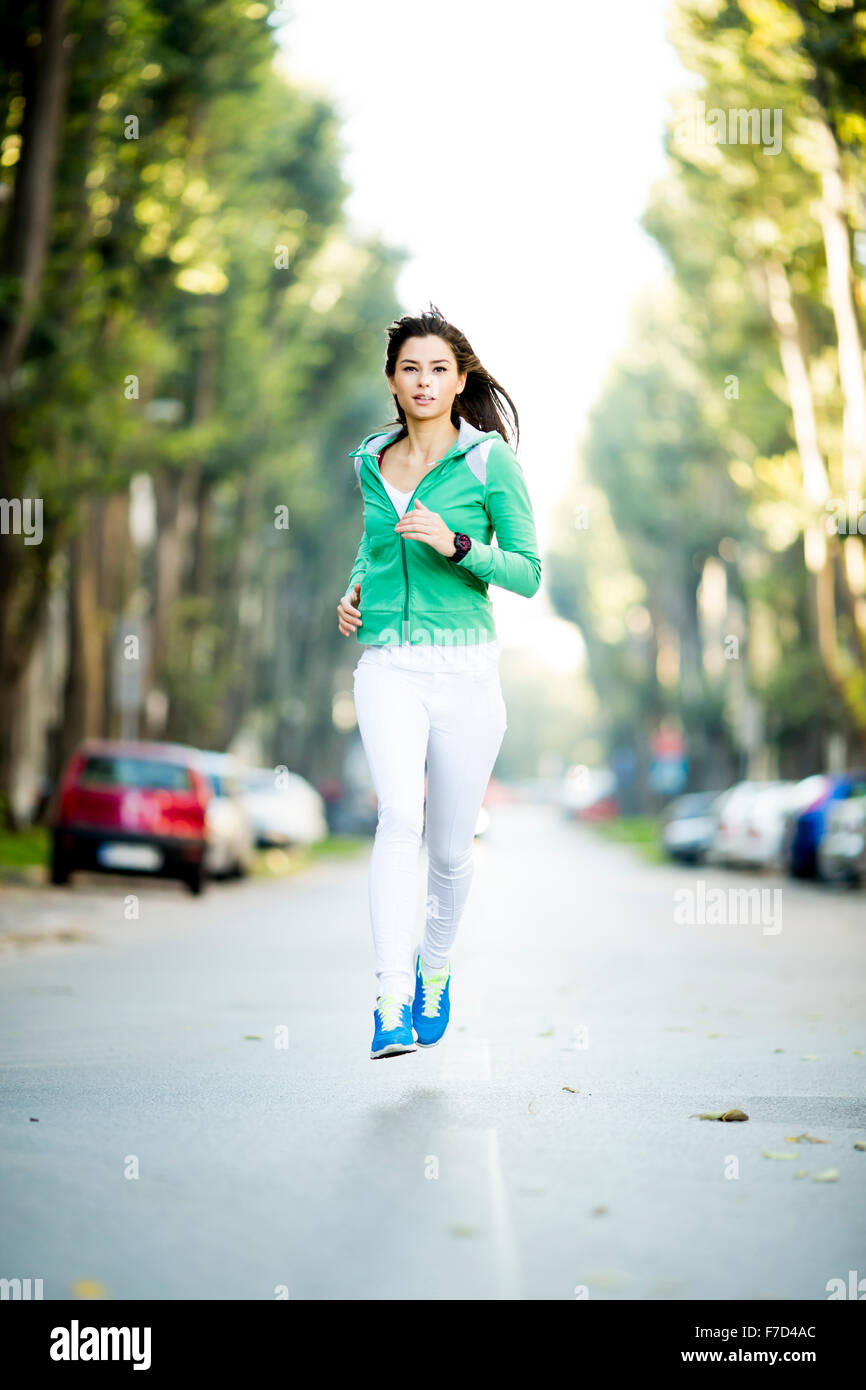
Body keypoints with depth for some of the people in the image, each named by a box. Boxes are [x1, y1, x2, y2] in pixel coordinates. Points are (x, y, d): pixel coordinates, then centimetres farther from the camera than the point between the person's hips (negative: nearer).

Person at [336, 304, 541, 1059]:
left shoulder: (490, 460, -2)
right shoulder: (372, 460, 10)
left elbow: (528, 574, -4)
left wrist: (455, 545, -19)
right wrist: (354, 588, 9)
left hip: (465, 667, -1)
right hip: (387, 665, 1)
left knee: (450, 846, 9)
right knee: (400, 816, -22)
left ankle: (435, 970, 38)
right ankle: (391, 1004, -25)